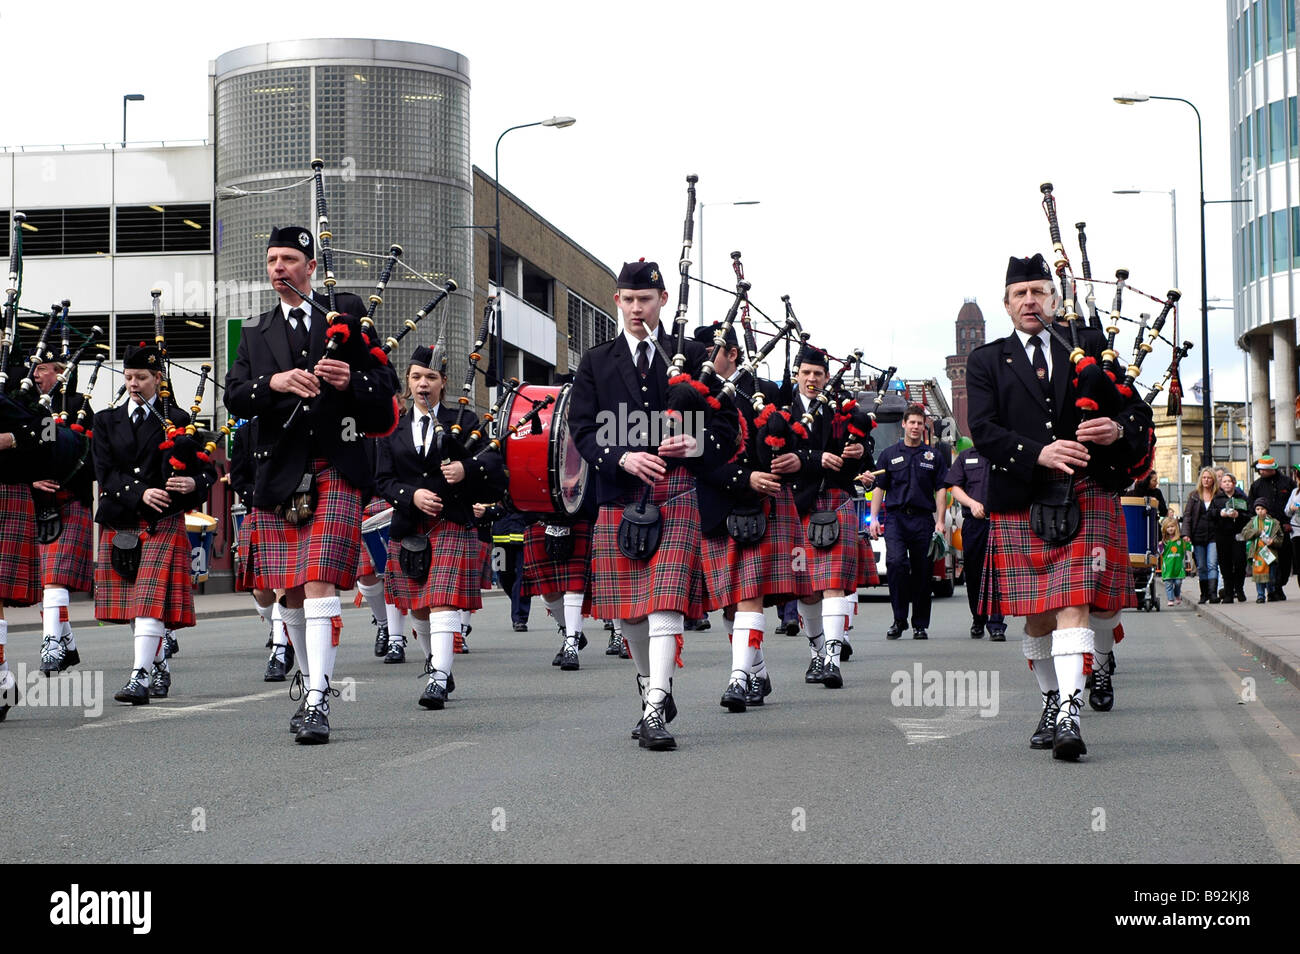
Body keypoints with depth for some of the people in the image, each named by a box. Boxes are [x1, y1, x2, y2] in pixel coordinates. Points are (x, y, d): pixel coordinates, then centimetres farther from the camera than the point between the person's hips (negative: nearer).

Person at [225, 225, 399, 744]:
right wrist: (274, 382, -15)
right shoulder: (255, 331, 17)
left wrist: (352, 381, -16)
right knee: (290, 592, 9)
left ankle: (317, 702, -18)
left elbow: (386, 384, 5)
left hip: (335, 471, -4)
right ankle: (308, 680, 28)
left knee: (320, 584, -14)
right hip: (278, 473, 4)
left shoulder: (346, 311, 7)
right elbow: (235, 396, 5)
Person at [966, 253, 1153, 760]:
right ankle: (1052, 701, 26)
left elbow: (1137, 408, 10)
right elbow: (983, 429, -5)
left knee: (1075, 603, -14)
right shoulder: (986, 361, 9)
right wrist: (1040, 454, -20)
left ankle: (1070, 717, -16)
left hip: (1087, 497, -1)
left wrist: (1119, 429, -14)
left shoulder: (1090, 348, 12)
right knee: (1036, 613, 8)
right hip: (1021, 503, 1)